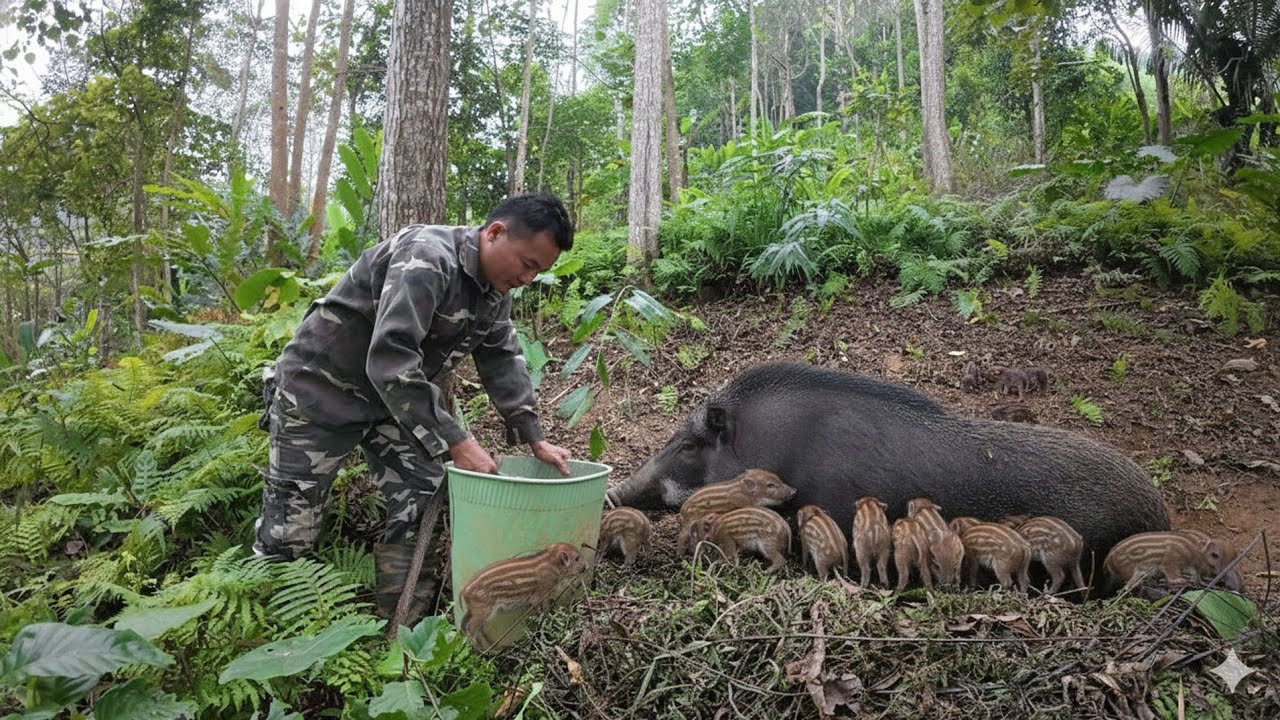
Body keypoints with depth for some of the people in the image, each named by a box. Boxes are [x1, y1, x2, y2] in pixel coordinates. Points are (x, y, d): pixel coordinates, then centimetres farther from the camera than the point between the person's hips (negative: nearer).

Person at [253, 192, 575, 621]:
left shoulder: (495, 287, -2)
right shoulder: (426, 259, -30)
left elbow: (504, 360, 4)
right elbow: (390, 361, -37)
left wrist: (535, 440, -4)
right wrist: (456, 442, -35)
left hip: (394, 398, 8)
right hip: (321, 389, -8)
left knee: (424, 503, 0)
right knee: (289, 534, 0)